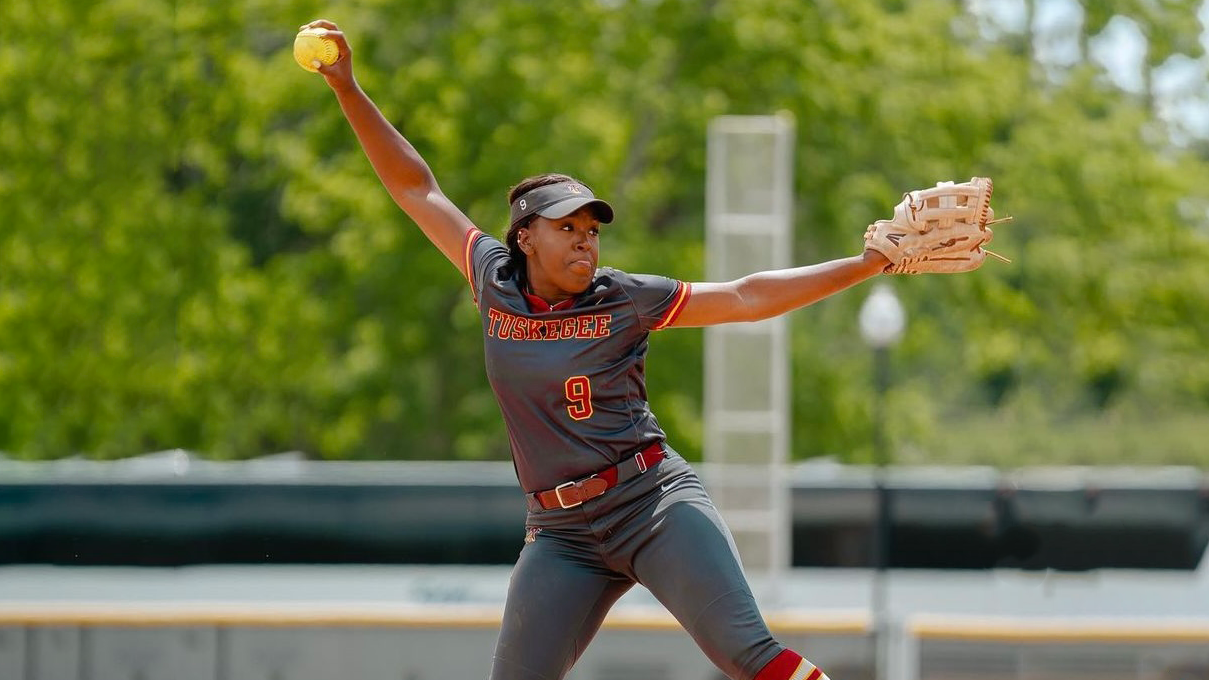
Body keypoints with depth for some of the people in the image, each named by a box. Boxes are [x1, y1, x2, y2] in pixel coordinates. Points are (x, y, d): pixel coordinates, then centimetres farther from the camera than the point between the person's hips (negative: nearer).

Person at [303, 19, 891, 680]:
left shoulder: (625, 299, -1)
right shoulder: (496, 282, 6)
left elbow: (747, 297, -2)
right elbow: (416, 187, 12)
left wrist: (868, 264, -8)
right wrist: (348, 90, 10)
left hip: (656, 501, -3)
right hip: (561, 532, 3)